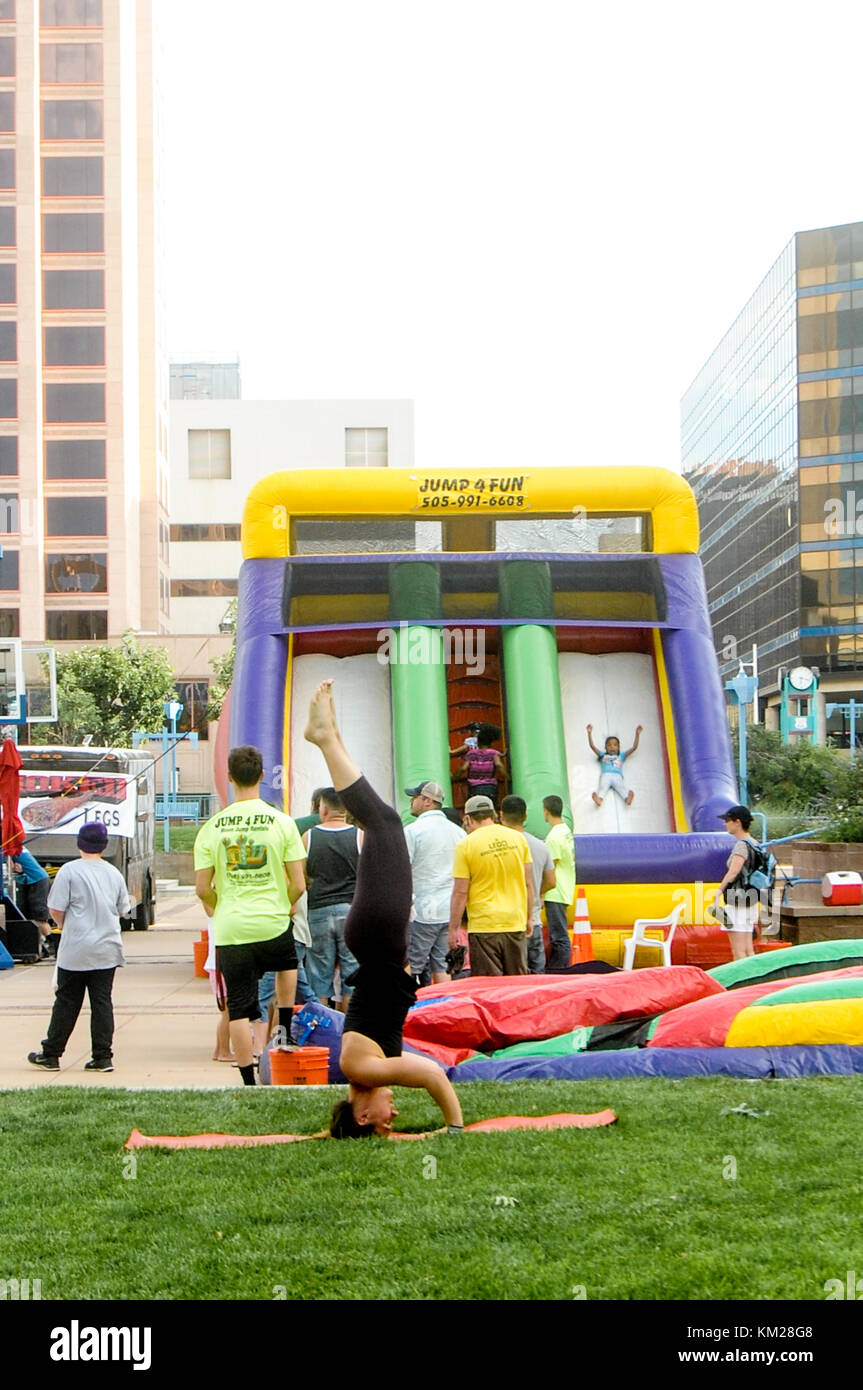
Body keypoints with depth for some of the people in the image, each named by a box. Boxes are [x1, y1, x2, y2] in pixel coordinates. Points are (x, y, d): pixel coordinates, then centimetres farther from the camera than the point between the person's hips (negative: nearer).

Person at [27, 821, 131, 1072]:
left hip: (75, 950, -3)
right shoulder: (114, 873, 6)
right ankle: (103, 1057, 4)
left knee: (66, 1003, 5)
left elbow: (55, 910, -8)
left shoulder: (69, 870, -8)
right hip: (107, 950, 3)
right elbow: (122, 910, 14)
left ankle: (51, 1054, 13)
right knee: (102, 1002, 5)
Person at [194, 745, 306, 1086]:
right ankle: (285, 1031, 25)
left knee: (239, 1007, 6)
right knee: (288, 963, 33)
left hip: (230, 930, 0)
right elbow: (298, 885, -3)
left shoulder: (212, 827, -1)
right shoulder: (282, 822, -4)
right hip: (274, 926, 0)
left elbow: (202, 889, 1)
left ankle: (249, 1081, 6)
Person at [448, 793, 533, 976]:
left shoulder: (466, 845, -8)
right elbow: (528, 884, 10)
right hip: (515, 923, 4)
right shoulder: (518, 838, 5)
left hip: (484, 925, -4)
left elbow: (460, 892, -8)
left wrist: (453, 929, -1)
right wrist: (529, 918, 19)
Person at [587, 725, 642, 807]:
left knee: (622, 788, -31)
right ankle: (599, 799, -61)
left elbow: (634, 747, 33)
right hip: (605, 775, -1)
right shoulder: (603, 756, 33)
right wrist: (589, 733, 19)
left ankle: (627, 798, -59)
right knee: (602, 787, -33)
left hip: (617, 776, 1)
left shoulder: (621, 756, 34)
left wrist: (637, 734, 28)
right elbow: (592, 746, 26)